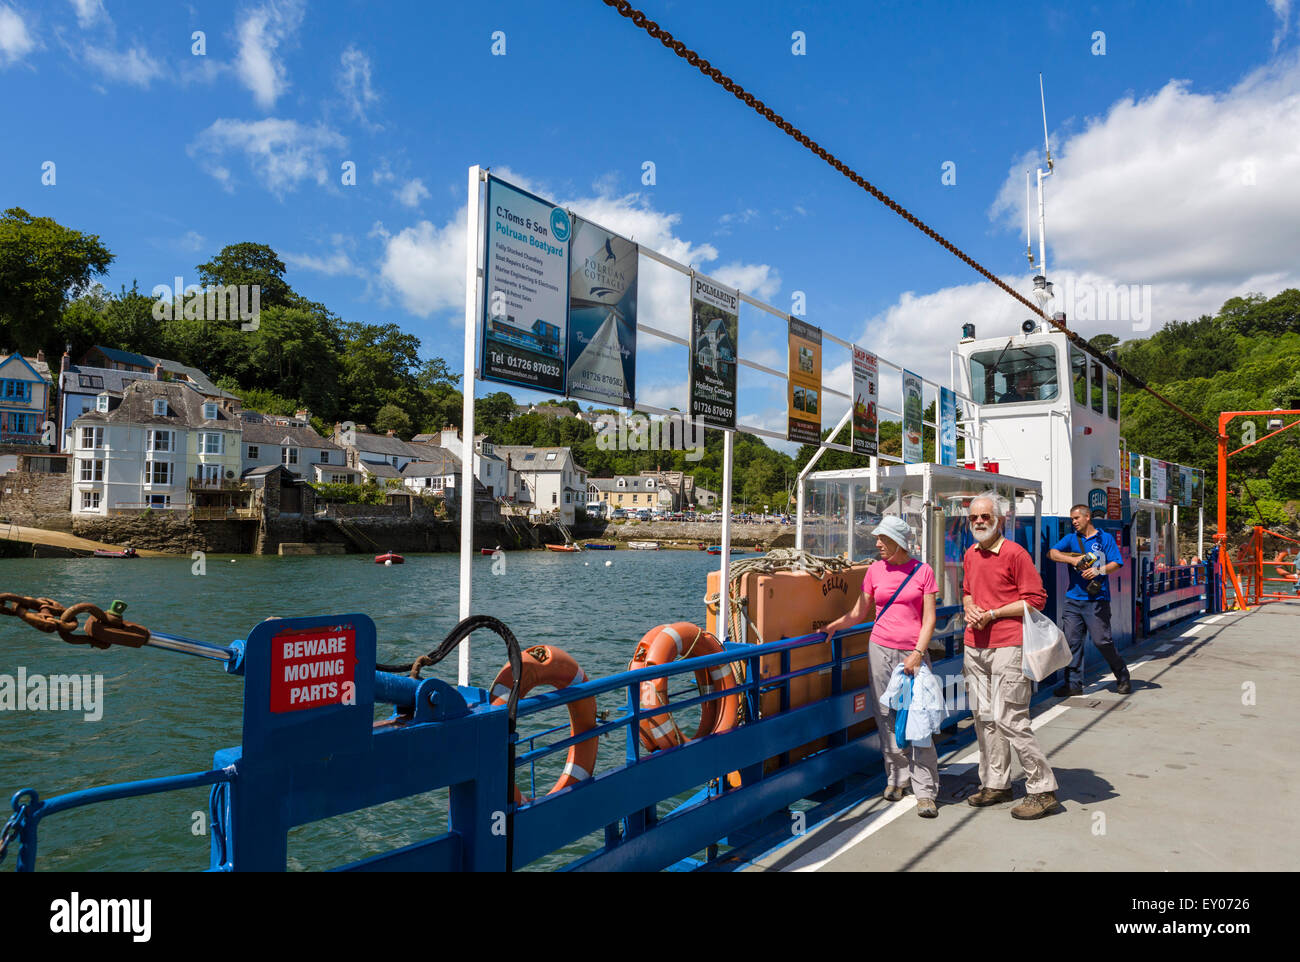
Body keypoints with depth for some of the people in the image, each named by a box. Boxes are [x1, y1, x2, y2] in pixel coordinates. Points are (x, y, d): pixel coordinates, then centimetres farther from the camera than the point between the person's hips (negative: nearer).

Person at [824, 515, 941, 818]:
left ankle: (925, 791, 2)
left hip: (913, 653, -2)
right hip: (881, 649, 3)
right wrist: (832, 626, -2)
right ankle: (897, 778, 22)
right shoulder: (876, 570, 7)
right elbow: (859, 613, 12)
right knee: (887, 718, 7)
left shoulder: (923, 571, 1)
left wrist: (918, 653, -11)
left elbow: (929, 618, -1)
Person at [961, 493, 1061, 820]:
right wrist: (970, 609, 4)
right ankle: (996, 784, 23)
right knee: (984, 717, 11)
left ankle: (1043, 790, 5)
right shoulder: (970, 555, 14)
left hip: (1007, 646, -7)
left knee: (1008, 719, -8)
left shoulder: (1015, 553, -9)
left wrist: (992, 614, -13)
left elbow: (1036, 599, -10)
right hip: (974, 647, 7)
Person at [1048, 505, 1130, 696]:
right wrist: (1073, 559, -13)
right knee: (1071, 640, 0)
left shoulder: (1105, 538, 7)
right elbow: (1052, 553, 0)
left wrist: (1100, 570, -18)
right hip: (1073, 599, 3)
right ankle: (1073, 683, 6)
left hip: (1097, 599, -3)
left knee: (1101, 640, -5)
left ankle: (1122, 677, 16)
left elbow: (1116, 563, 0)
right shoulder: (1071, 539, 14)